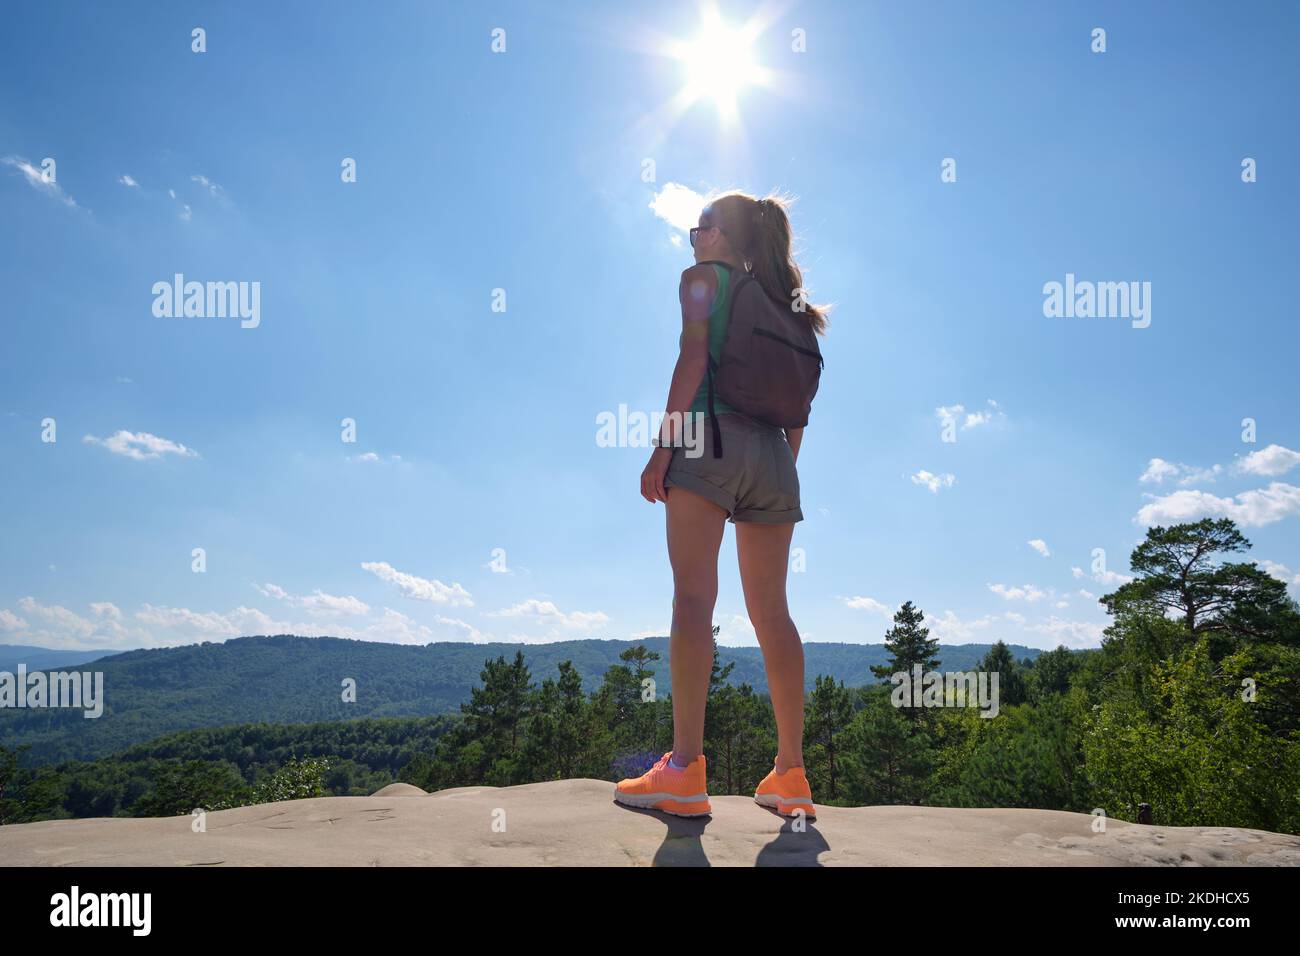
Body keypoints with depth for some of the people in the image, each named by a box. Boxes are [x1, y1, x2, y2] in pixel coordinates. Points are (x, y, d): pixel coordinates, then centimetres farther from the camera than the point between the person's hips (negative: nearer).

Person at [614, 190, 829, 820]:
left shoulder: (702, 277, 9)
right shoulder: (778, 297, 25)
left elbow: (693, 357, -7)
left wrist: (662, 446, -12)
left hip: (711, 436, -5)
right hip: (772, 451, 6)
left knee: (693, 597, -10)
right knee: (771, 611, 4)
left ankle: (685, 771, -16)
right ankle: (791, 776, 5)